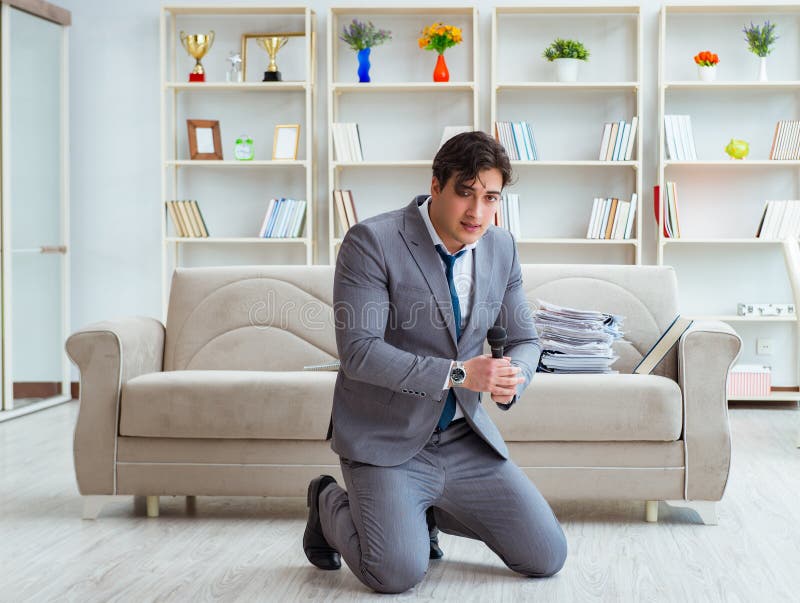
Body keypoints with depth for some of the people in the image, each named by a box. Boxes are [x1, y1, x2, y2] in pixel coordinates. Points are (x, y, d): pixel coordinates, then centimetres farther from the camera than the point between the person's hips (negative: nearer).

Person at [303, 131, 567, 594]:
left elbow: (524, 340, 9)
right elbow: (359, 350, -23)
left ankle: (431, 508, 25)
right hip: (387, 440, -5)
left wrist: (512, 379, -16)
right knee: (397, 574, -22)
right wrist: (457, 373, -28)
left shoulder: (502, 248, 2)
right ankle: (331, 505, 12)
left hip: (465, 437, 6)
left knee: (547, 557, 1)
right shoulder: (371, 242, -17)